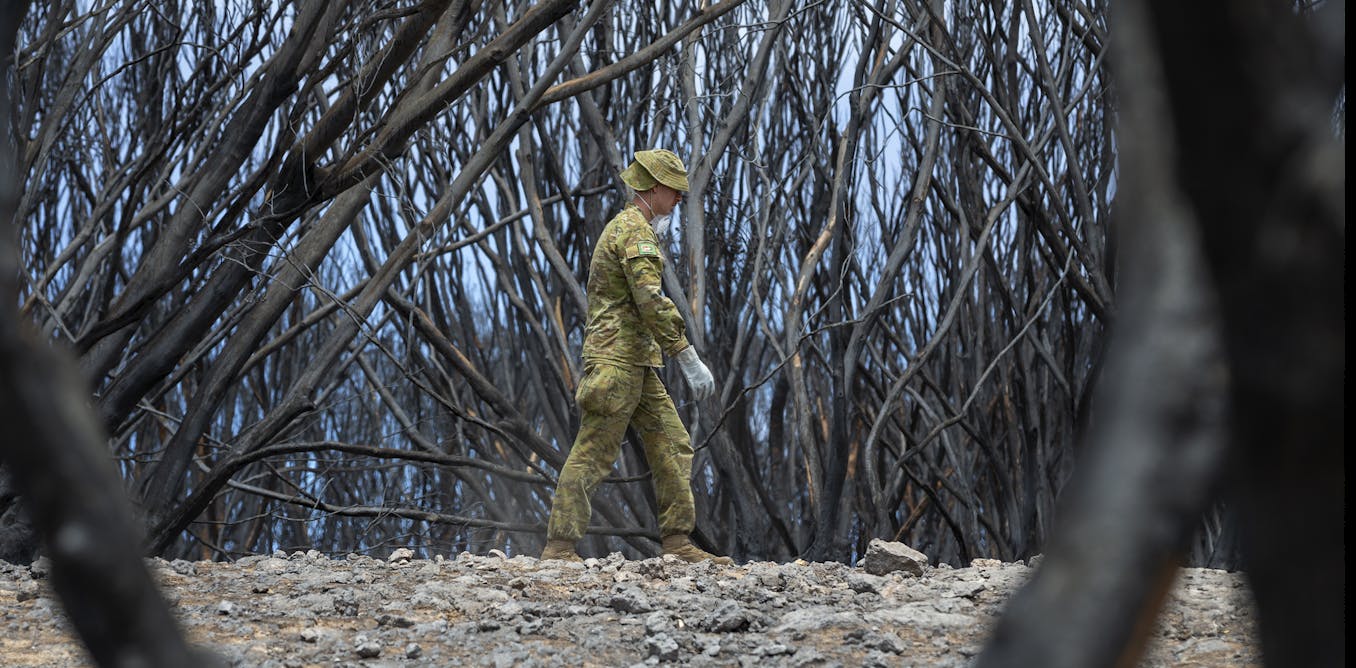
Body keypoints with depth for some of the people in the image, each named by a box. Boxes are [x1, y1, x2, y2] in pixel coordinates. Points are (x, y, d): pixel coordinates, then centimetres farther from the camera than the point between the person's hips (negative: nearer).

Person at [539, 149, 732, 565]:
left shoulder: (624, 227, 22)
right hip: (618, 356, -10)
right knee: (593, 454, -8)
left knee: (672, 445, 7)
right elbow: (651, 302, -23)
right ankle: (559, 547, -7)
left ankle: (678, 542, 6)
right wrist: (688, 358, -23)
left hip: (636, 363, 10)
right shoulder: (636, 231, -12)